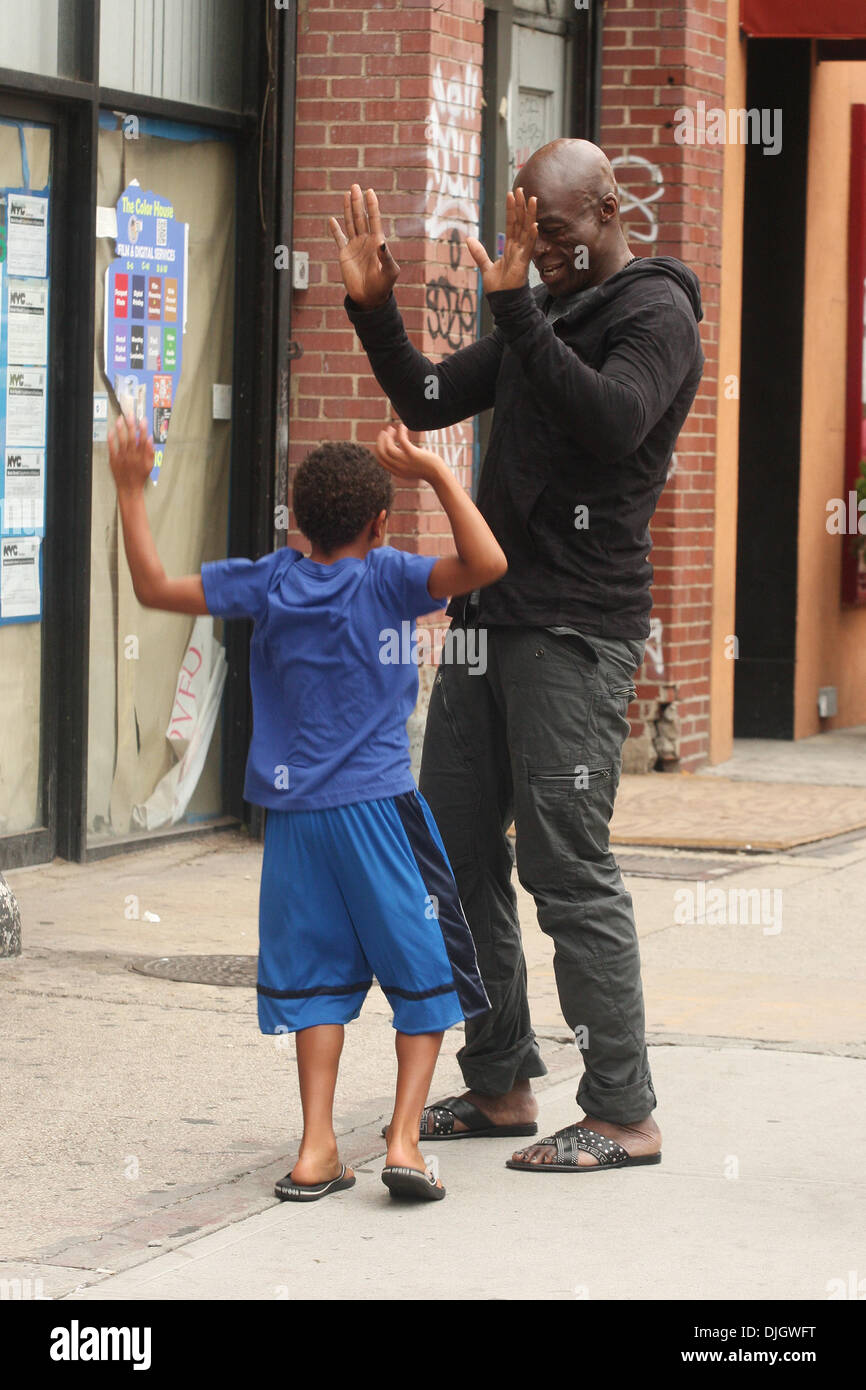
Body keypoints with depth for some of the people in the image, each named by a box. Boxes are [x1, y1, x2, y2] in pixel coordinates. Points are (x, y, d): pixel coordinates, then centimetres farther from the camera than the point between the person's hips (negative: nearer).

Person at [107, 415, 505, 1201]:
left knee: (318, 979, 10)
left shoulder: (269, 583, 2)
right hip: (379, 807, -3)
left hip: (294, 816, 4)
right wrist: (436, 475, -18)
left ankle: (317, 1147, 3)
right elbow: (485, 563, -20)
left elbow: (155, 588, 6)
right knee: (424, 976, 7)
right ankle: (405, 1138, -1)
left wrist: (131, 492, 12)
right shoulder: (386, 580, -7)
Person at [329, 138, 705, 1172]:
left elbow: (614, 423, -26)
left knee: (567, 868, -10)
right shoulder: (542, 311, 18)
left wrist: (519, 315, -30)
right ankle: (501, 1087, 19)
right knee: (454, 851, 9)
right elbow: (428, 401, 19)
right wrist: (374, 309, 6)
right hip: (489, 613, 9)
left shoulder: (655, 315, -7)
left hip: (578, 630, -9)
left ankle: (623, 1115, -4)